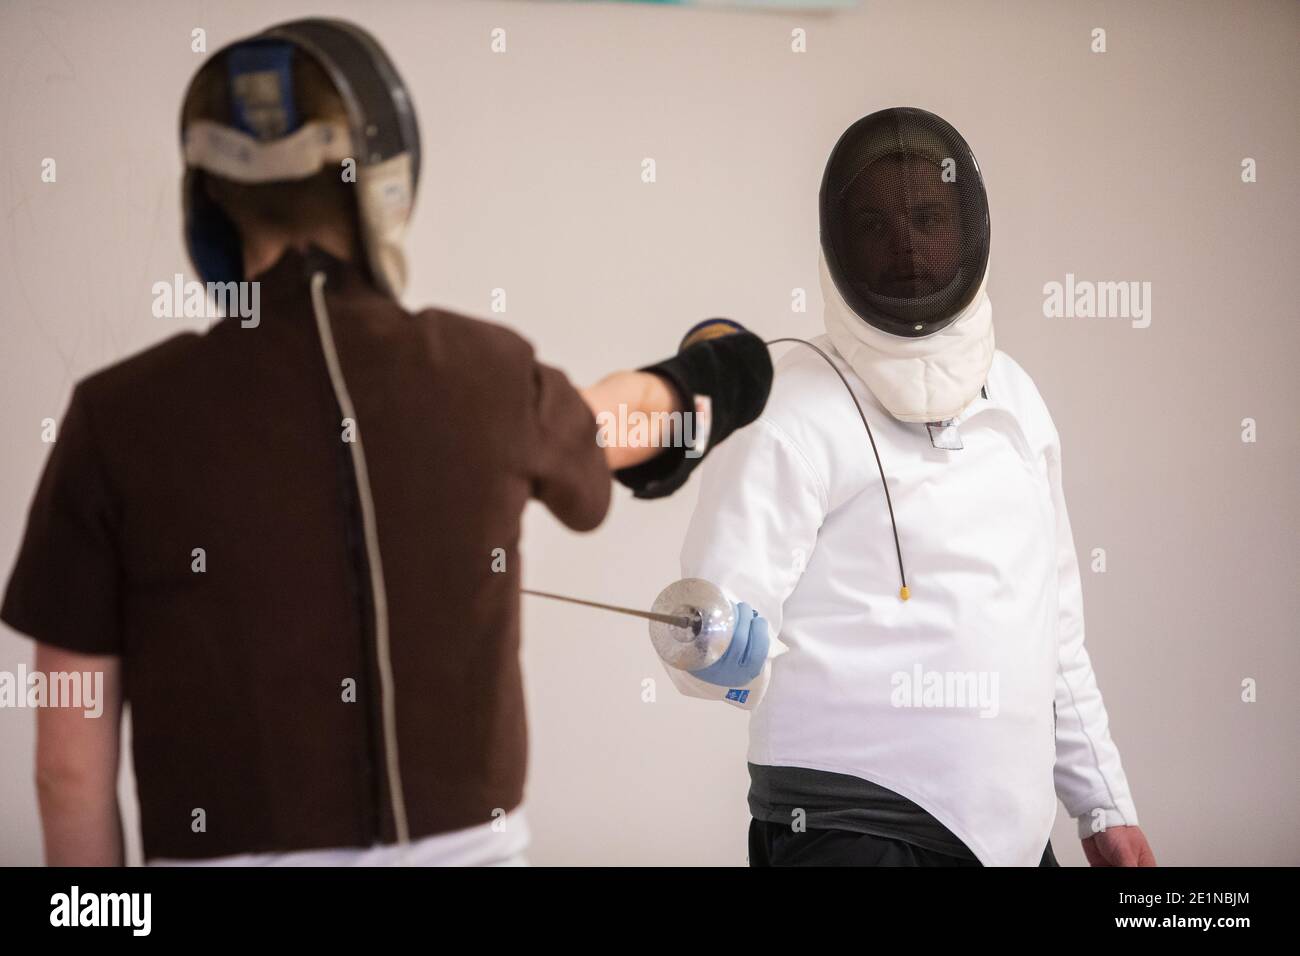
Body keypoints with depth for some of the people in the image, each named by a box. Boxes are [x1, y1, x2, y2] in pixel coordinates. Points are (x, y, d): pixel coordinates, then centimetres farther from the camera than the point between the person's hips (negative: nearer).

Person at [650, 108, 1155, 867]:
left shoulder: (1013, 397, 9)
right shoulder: (799, 412, -11)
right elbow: (721, 626, -20)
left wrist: (1105, 803, 17)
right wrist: (717, 643, -41)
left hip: (1011, 824, 7)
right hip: (853, 825, -6)